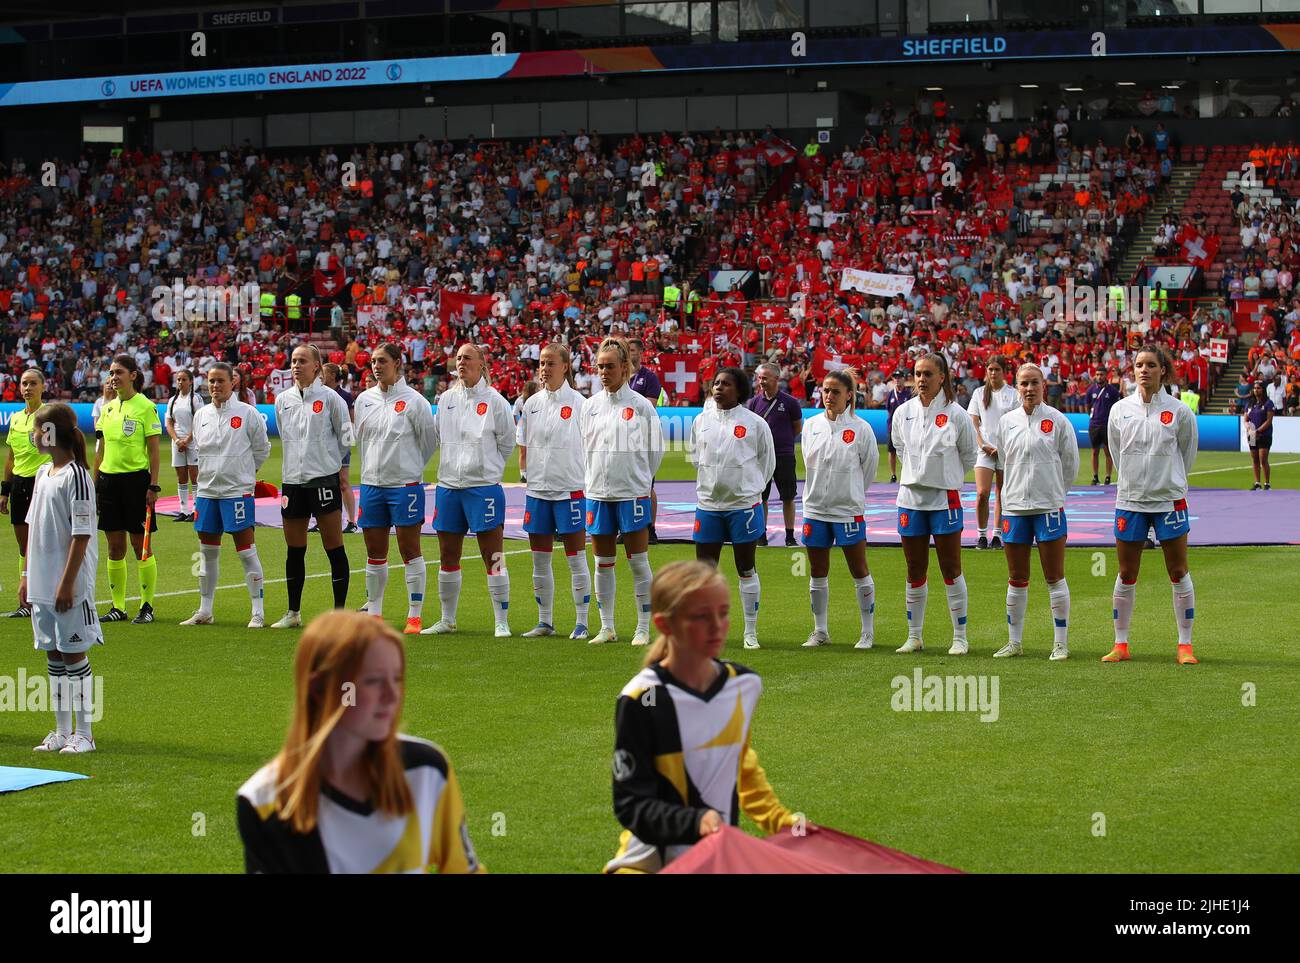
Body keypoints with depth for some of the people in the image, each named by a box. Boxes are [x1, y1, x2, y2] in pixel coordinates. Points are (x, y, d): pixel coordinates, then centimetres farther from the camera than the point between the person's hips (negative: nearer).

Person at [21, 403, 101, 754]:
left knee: (73, 653, -3)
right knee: (53, 655, 11)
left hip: (68, 585, -8)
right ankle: (62, 731, 18)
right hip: (42, 583, 8)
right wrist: (27, 575, 15)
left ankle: (84, 733, 4)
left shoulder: (76, 476, -14)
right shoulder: (43, 473, 12)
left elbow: (81, 534, -16)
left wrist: (67, 582, -19)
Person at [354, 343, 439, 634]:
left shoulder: (413, 401, -7)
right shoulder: (364, 399, 8)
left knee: (410, 552, -2)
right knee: (374, 553, 10)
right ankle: (374, 613, 18)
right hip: (371, 484, 5)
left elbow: (430, 441, 1)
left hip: (405, 484, -5)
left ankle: (414, 616, 1)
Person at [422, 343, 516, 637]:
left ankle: (501, 621, -1)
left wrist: (487, 468, 7)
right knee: (447, 556, 11)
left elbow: (507, 442, 2)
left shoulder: (494, 400, -5)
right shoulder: (446, 399, 9)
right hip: (448, 485, 5)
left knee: (492, 556, -5)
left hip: (484, 486, -5)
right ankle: (447, 620, 21)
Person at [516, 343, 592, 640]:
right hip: (537, 491, 5)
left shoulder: (578, 403, -5)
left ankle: (581, 623, 5)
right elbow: (523, 448, 15)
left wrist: (584, 481, -7)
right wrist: (526, 475, 6)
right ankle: (545, 622, 18)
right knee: (540, 560, 9)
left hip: (570, 490, -5)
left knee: (576, 559, -1)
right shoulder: (531, 404, 8)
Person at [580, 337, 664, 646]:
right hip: (598, 493, 4)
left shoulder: (640, 405, -4)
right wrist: (597, 479, 12)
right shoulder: (590, 405, 7)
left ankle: (643, 629, 4)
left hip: (632, 493, -4)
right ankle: (607, 628, 15)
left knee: (638, 563, -1)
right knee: (603, 564, 7)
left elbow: (655, 449, 3)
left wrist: (638, 479, 9)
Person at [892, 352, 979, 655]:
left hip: (945, 499, -3)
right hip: (910, 498, 4)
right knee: (914, 572, 9)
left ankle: (960, 638, 6)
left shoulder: (955, 414, -7)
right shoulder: (903, 412, 3)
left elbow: (968, 455, 5)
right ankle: (914, 636, 17)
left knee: (951, 570, 0)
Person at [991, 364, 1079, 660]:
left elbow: (1071, 464, 5)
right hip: (1014, 506, 3)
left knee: (1055, 578, -1)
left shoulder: (1058, 420, -2)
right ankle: (1014, 642, 17)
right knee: (1016, 580, 9)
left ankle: (1061, 643, 4)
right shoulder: (1006, 421, 8)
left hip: (1049, 507, -3)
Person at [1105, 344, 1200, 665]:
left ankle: (1185, 645, 7)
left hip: (1169, 500, -2)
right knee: (1126, 575, 6)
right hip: (1130, 500, 2)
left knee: (1179, 573, 1)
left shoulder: (1178, 411, -4)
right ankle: (1121, 645, 14)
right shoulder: (1120, 410, 2)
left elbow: (1187, 454, 8)